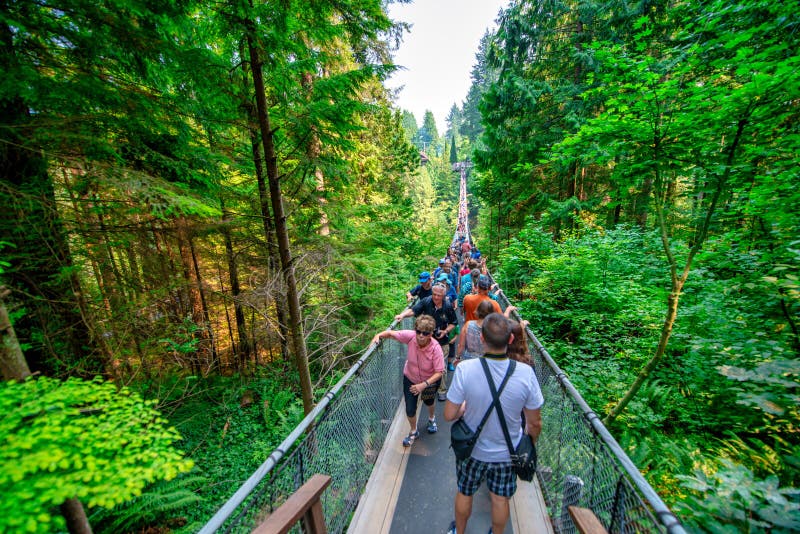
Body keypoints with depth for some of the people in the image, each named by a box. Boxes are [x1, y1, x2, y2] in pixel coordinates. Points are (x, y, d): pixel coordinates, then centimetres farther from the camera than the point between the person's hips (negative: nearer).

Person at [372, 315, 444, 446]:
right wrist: (379, 335, -32)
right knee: (410, 410, 6)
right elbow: (391, 333, -17)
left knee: (429, 402, 27)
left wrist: (424, 385, -36)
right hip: (410, 378, 1)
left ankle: (432, 419, 64)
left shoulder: (435, 348, -36)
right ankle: (413, 432, 40)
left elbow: (439, 373, -29)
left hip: (430, 380, -1)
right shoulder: (411, 336, -32)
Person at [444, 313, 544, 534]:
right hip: (507, 453, 1)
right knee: (500, 499, 28)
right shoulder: (526, 373, -26)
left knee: (464, 494, 28)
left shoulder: (464, 369, -32)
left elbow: (449, 415, -21)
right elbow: (535, 423, -12)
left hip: (472, 449, 0)